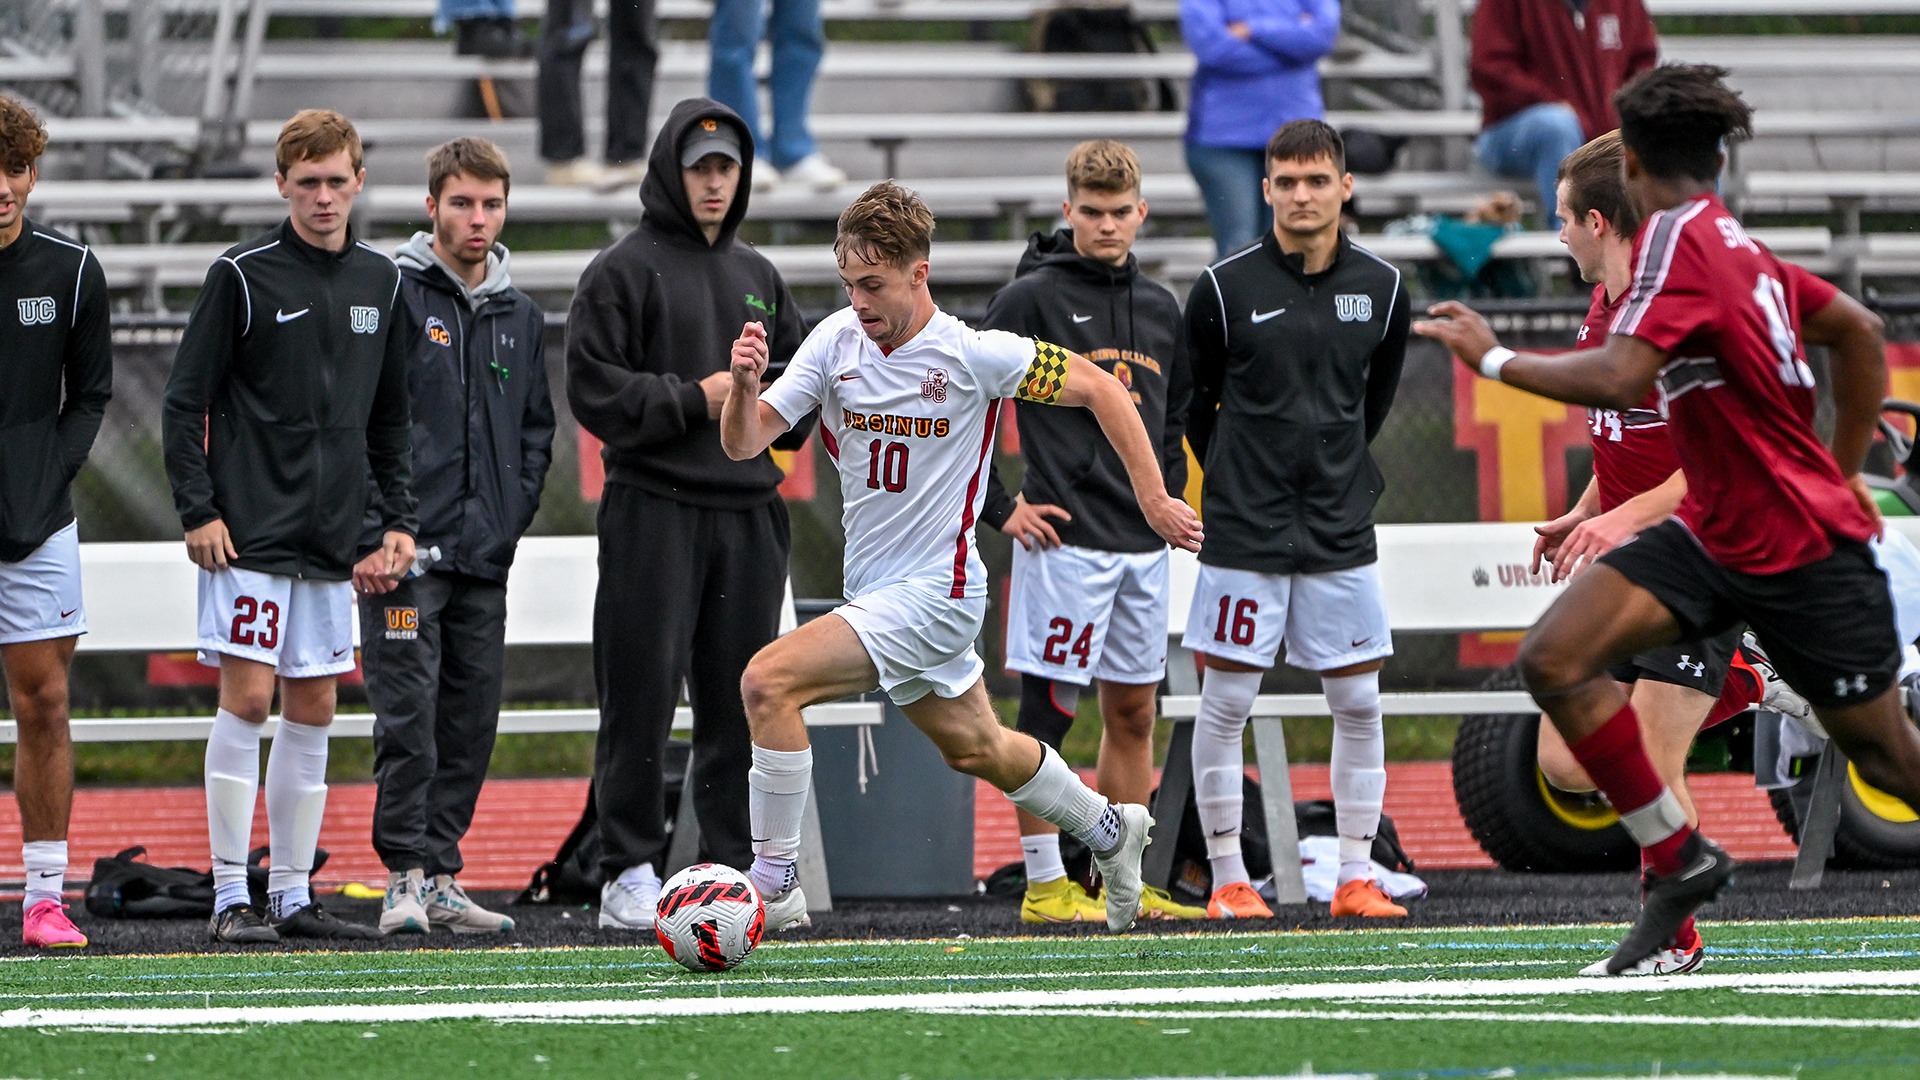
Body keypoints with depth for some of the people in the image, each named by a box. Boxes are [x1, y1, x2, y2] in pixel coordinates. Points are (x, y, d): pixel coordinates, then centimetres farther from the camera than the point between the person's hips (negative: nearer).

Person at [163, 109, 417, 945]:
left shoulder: (380, 282, 11)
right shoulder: (243, 277, -5)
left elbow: (390, 419, 20)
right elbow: (184, 402, -4)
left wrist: (398, 520, 13)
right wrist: (199, 510, -11)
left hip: (332, 537, 5)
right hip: (251, 531, -5)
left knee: (314, 710, 6)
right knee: (248, 698, -9)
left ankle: (293, 897, 12)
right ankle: (230, 898, -5)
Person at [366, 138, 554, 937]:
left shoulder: (521, 317, 14)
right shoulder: (391, 296, -4)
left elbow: (537, 429, 22)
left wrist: (512, 511, 7)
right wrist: (379, 528, -13)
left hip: (486, 553, 6)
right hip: (406, 549, -6)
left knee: (471, 721, 5)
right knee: (409, 716, -10)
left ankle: (442, 877, 11)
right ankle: (405, 877, -5)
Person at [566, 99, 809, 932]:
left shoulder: (757, 276, 17)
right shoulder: (623, 271, -1)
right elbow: (594, 387, -8)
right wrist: (693, 399, -14)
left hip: (749, 511, 5)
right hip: (654, 510, -5)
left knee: (741, 702, 5)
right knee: (643, 698, -6)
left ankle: (735, 866, 10)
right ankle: (630, 872, -2)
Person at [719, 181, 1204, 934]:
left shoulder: (972, 355, -16)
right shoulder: (837, 340, -3)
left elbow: (1099, 389, -7)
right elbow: (744, 443, -5)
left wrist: (1154, 501, -6)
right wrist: (744, 386, -28)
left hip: (935, 592, -7)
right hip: (873, 586, 7)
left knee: (769, 681, -22)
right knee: (974, 747, 24)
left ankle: (775, 884, -15)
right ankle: (1108, 831, 48)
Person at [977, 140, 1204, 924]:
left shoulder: (1160, 309, 13)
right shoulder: (1032, 298, -6)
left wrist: (1167, 493, 14)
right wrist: (998, 505, -8)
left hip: (1143, 543, 7)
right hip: (1065, 539, -7)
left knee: (1133, 712, 9)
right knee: (1048, 711, -5)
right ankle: (1044, 885, -3)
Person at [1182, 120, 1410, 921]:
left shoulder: (1381, 287, 3)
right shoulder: (1226, 288, -6)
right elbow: (1194, 401, 6)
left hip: (1339, 527, 3)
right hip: (1245, 531, -3)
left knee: (1358, 704, 1)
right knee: (1226, 703, -2)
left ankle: (1356, 878, 8)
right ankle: (1228, 880, 6)